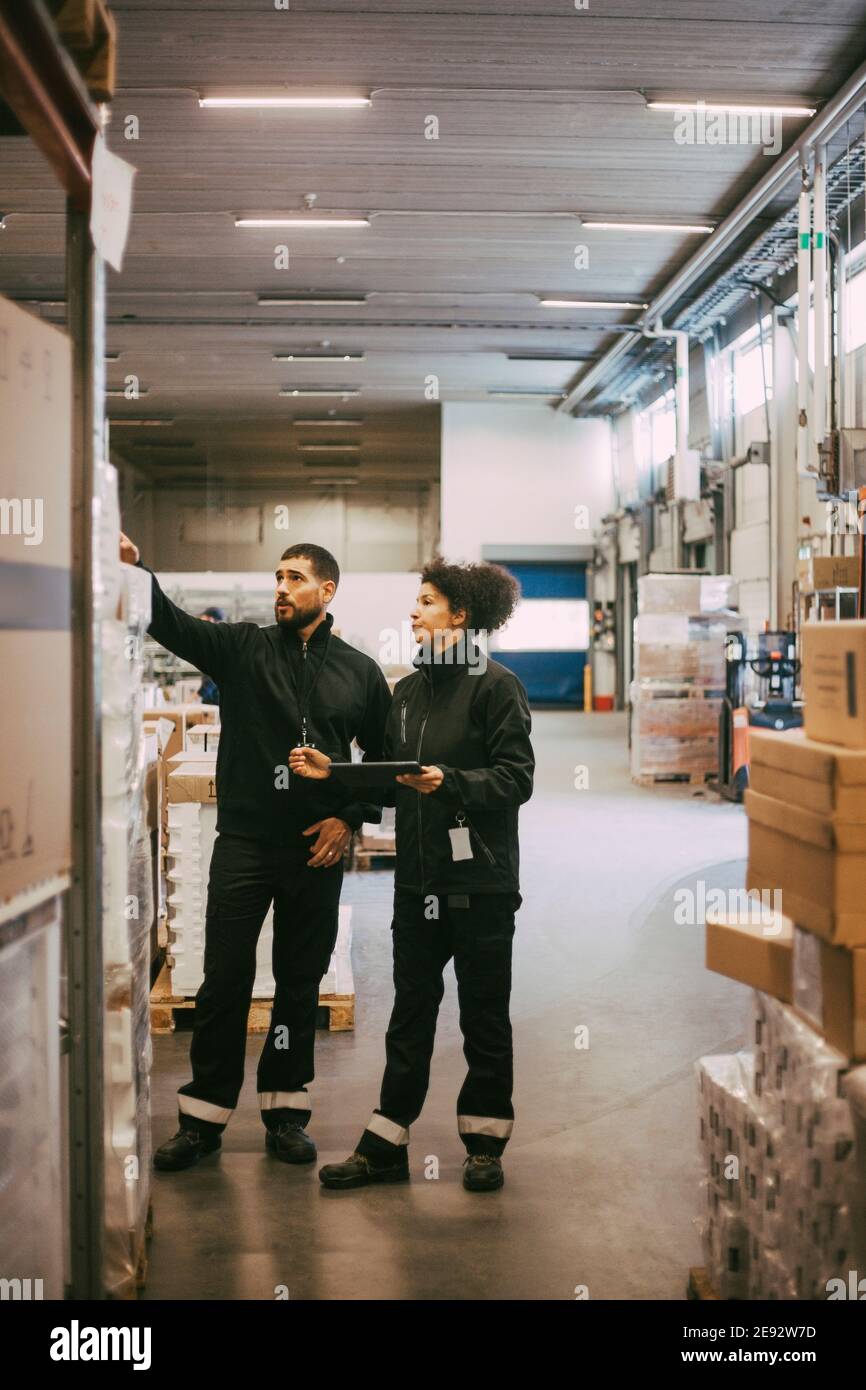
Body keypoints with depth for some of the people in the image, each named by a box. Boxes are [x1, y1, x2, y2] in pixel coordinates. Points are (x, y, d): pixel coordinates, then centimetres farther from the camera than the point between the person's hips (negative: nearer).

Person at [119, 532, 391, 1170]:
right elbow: (170, 622, -12)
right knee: (224, 981, 1)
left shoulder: (360, 673, 6)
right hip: (244, 843, -1)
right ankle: (204, 1116, 11)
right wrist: (134, 567, -29)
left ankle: (286, 1111, 23)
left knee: (301, 985, 10)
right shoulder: (244, 648, 3)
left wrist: (352, 818, 0)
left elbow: (386, 758, 12)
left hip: (317, 852, 1)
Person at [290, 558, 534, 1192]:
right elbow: (387, 780, 15)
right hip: (417, 877, 6)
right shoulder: (407, 691, 15)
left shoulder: (495, 685, -7)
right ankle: (386, 1146, 16)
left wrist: (450, 781, -25)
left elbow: (516, 777, -14)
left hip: (480, 879, -6)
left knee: (484, 1016, 6)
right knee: (410, 1014, 11)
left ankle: (485, 1146, 19)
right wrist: (332, 771, 1)